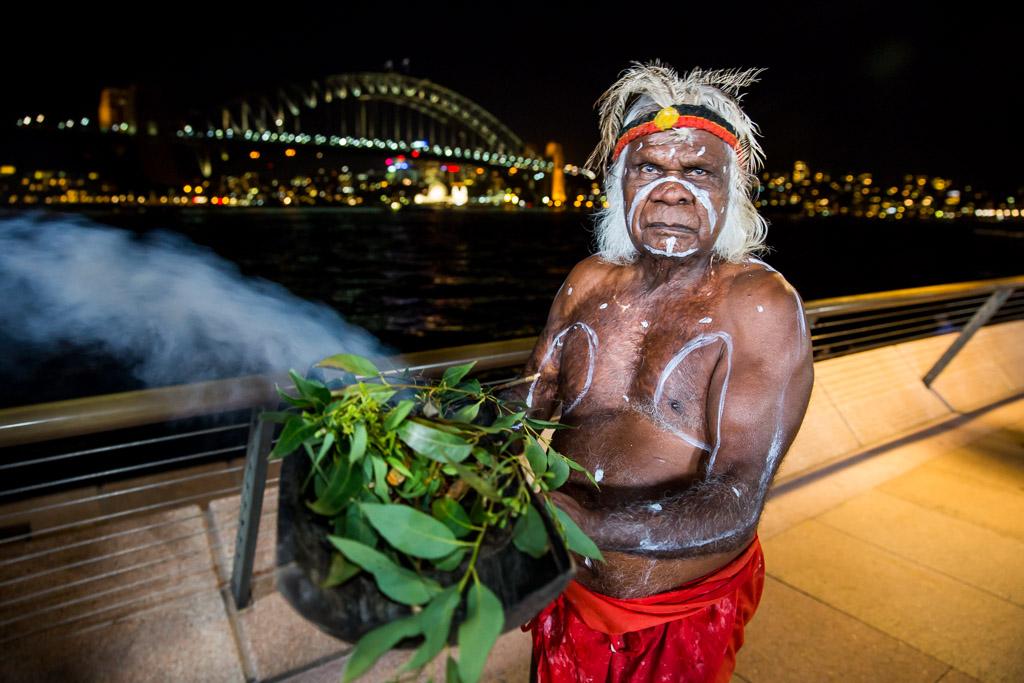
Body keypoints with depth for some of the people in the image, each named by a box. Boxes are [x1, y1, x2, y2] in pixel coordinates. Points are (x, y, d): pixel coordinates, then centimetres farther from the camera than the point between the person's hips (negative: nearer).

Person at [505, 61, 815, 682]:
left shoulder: (762, 305, -20)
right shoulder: (588, 283, -5)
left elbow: (738, 501, -28)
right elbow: (529, 407, -5)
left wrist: (588, 524, -43)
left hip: (683, 614, -3)